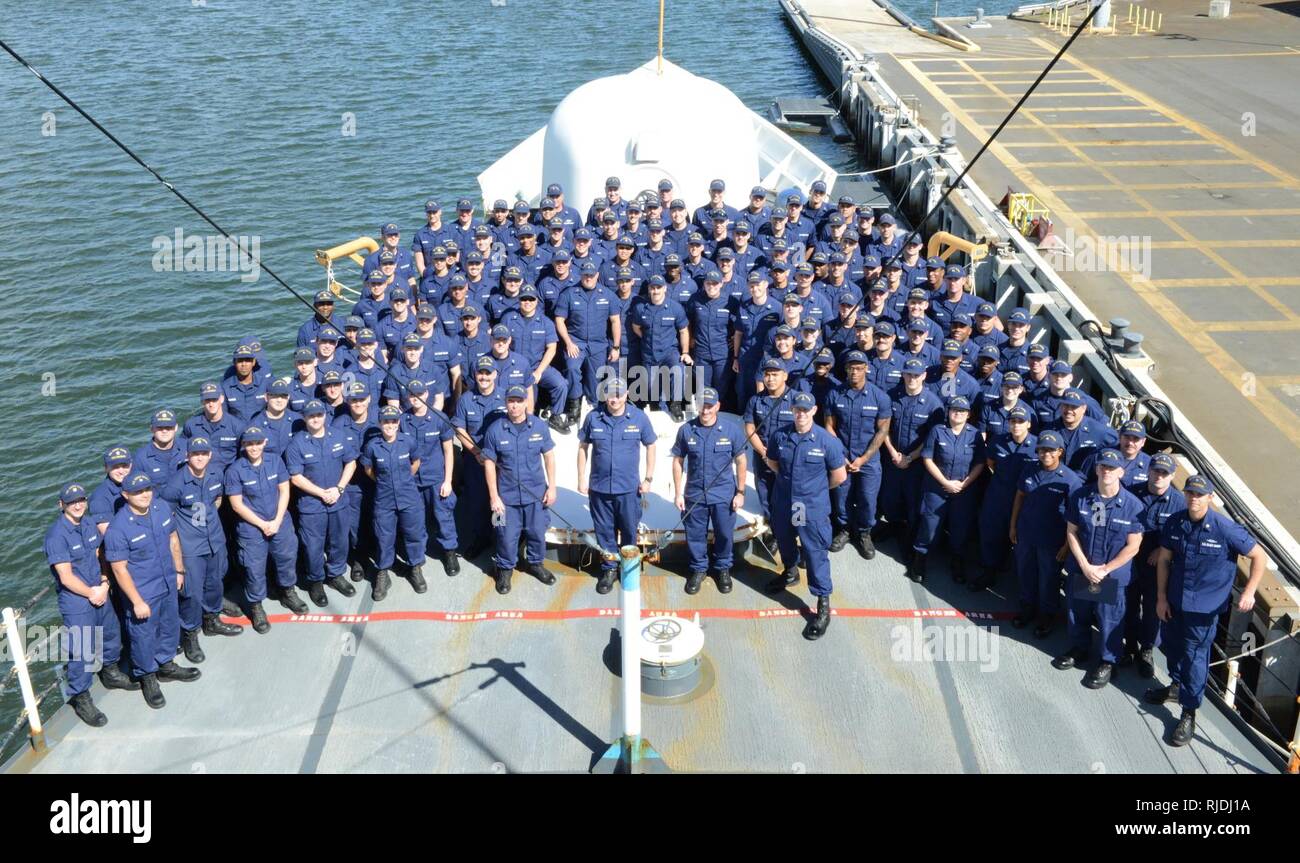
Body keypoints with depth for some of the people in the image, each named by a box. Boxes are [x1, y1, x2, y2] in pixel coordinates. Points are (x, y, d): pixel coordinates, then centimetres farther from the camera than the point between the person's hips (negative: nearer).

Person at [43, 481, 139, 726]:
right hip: (76, 600, -8)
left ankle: (110, 673, 47)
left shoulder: (89, 524, 1)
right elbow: (66, 577, -21)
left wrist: (104, 584, -7)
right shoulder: (56, 536, -22)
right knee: (81, 651, -2)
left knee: (111, 632, 24)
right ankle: (81, 699, 13)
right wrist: (91, 593, -11)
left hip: (98, 593, 8)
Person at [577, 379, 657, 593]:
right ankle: (609, 568, 25)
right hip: (599, 487, 1)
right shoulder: (593, 418, -4)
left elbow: (650, 446, 4)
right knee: (604, 531, 10)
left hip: (629, 488, -1)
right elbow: (583, 447, 5)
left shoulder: (639, 418, -5)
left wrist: (649, 478, 1)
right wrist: (582, 478, 3)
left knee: (629, 531, 10)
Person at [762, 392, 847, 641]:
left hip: (812, 509, -4)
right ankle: (790, 572, 55)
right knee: (785, 543, 26)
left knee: (816, 555, -1)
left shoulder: (827, 440, -16)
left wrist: (818, 488, 7)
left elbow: (839, 476, -6)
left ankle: (823, 606, 6)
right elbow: (772, 463, 14)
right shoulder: (780, 436, -6)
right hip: (782, 505, 4)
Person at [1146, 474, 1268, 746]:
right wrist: (1161, 597, 3)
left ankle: (1188, 714, 13)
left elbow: (1259, 556, -9)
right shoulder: (1174, 523, -6)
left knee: (1194, 655, 1)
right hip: (1174, 600, 5)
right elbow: (1164, 560, 3)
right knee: (1172, 644, 20)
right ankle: (1177, 686, 46)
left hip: (1204, 607, -5)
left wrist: (1248, 592, -14)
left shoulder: (1226, 529, -19)